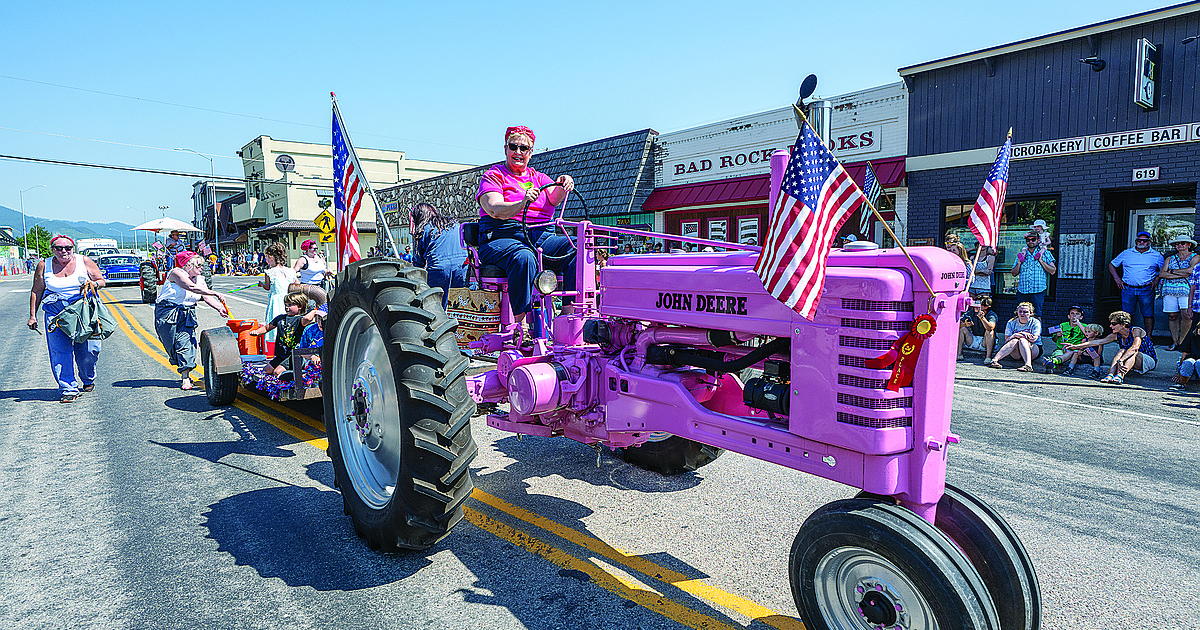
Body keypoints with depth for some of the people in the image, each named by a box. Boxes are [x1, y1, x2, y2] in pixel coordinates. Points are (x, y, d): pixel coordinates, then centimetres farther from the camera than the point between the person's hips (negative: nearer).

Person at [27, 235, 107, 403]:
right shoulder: (44, 266, 7)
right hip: (56, 312, 1)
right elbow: (36, 291, 13)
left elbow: (102, 280, 11)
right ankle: (68, 389, 0)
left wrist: (93, 284, -13)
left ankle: (88, 380, 25)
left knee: (87, 350, -2)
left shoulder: (84, 261, 4)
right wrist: (33, 315, 9)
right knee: (60, 352, -6)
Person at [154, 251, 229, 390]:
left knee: (185, 342, -9)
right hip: (167, 313, -4)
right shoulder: (176, 273, -12)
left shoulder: (199, 279, 8)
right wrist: (215, 294, -33)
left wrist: (219, 307, -21)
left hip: (188, 314, 4)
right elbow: (191, 287, -28)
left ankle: (185, 377, -8)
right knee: (171, 345, -1)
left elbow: (207, 298, -2)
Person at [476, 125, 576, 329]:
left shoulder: (538, 178, 24)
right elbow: (494, 209, -10)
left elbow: (554, 198, 3)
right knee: (524, 258, -39)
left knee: (576, 250, -23)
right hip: (502, 237, -4)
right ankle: (520, 323, -37)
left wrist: (563, 186, -21)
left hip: (542, 237, 5)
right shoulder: (493, 176, 10)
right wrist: (523, 203, -28)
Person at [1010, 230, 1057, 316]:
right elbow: (1014, 273, 11)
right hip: (1022, 291, 3)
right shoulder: (1022, 254, 15)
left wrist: (1041, 260, -9)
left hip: (1038, 290, -3)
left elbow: (1053, 271, -1)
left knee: (1037, 316, -6)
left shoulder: (1045, 253, 7)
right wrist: (1020, 261, -2)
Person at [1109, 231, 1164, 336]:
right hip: (1128, 289, 0)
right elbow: (1111, 265, 15)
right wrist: (1117, 279, 5)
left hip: (1146, 289, 0)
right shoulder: (1126, 253, 8)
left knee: (1148, 314, 2)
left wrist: (1157, 279, 2)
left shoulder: (1156, 255, 8)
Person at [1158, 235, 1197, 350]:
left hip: (1186, 289, -3)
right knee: (1172, 316, 1)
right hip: (1169, 289, 3)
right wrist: (1182, 274, -7)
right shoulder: (1170, 259, 16)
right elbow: (1162, 273, 3)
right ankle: (1174, 342, 7)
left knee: (1186, 315, -14)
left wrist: (1172, 271, -1)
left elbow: (1191, 270, -11)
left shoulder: (1195, 257, 8)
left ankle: (1182, 341, -5)